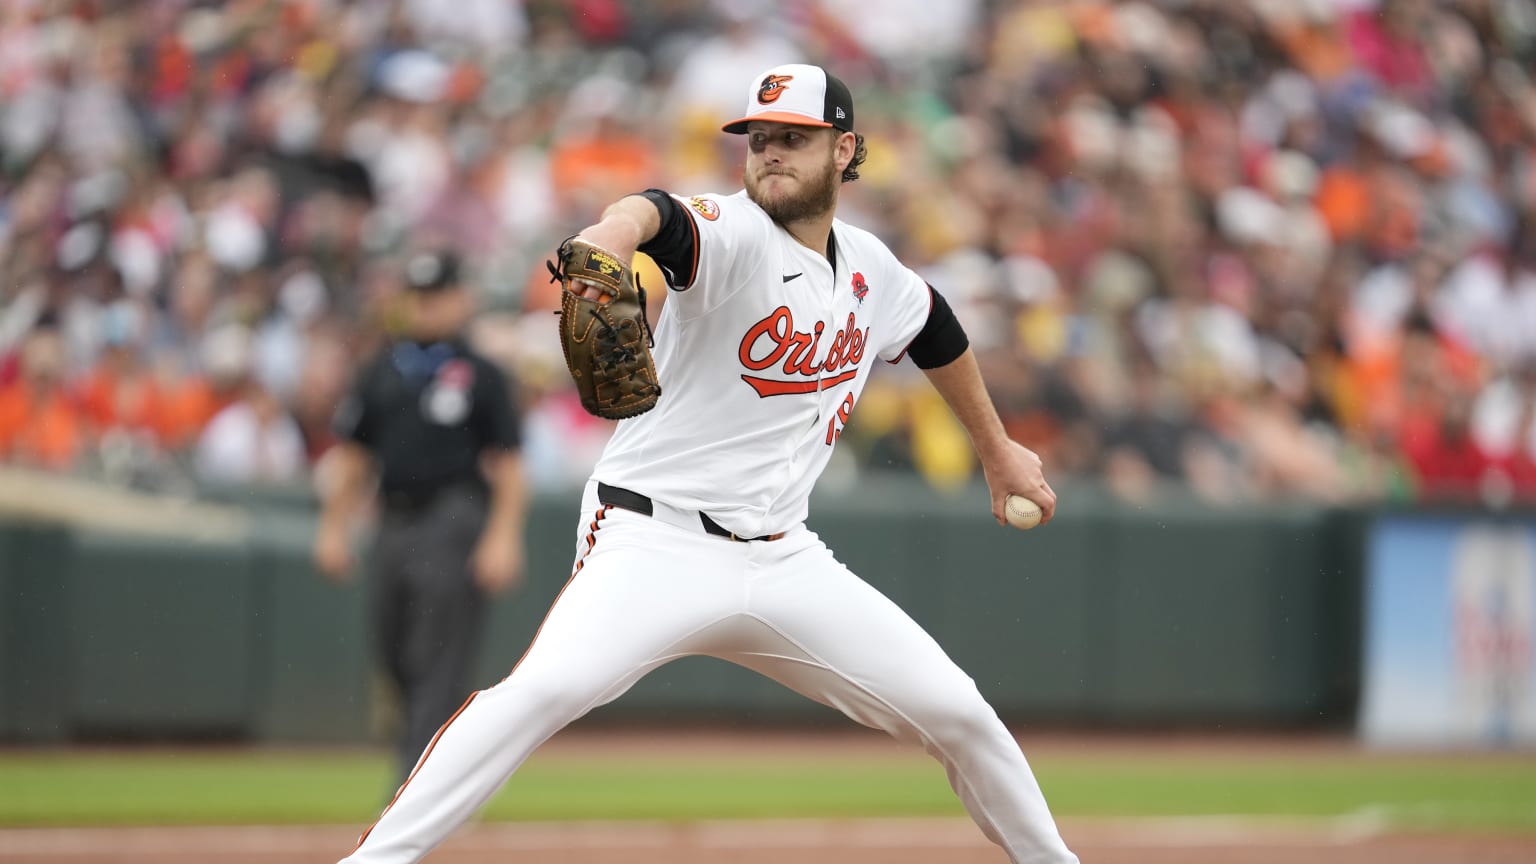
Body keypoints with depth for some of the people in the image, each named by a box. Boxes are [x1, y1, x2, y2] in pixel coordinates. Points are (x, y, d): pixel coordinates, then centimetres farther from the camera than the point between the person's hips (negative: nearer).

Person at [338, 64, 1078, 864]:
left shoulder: (870, 271, 9)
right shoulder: (734, 235, -12)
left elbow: (936, 333, 32)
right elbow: (658, 215, -37)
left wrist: (997, 451, 39)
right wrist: (614, 232, -61)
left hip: (784, 560, 6)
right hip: (657, 543, -6)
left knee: (954, 710, 2)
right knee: (550, 685, -31)